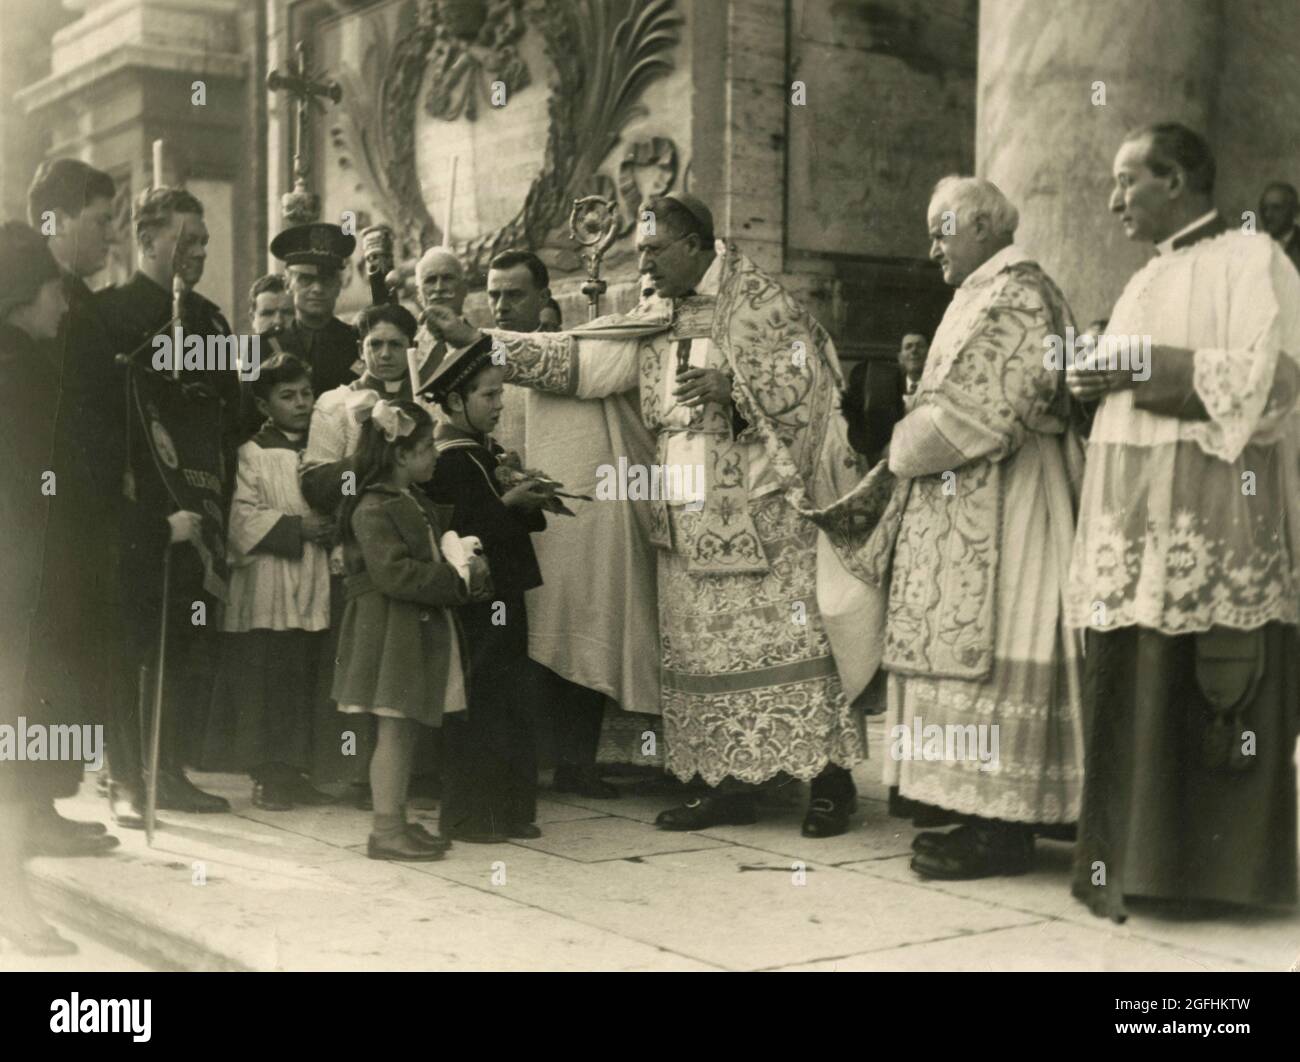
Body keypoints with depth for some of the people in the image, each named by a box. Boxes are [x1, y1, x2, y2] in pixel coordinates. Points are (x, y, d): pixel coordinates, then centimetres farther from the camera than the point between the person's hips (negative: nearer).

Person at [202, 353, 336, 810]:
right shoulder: (252, 453, -1)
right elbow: (242, 517, -9)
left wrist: (334, 530, 3)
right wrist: (296, 527, -16)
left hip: (314, 588, 5)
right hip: (266, 590, -5)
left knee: (303, 682, 5)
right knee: (266, 683, -4)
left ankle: (293, 772, 13)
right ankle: (266, 776, 3)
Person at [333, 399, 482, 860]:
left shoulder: (415, 503, 16)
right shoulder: (374, 508, -16)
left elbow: (430, 556, 30)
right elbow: (395, 573, -23)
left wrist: (462, 562, 11)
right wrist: (458, 580, -18)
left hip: (421, 629, 9)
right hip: (389, 630, -9)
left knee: (406, 730, 12)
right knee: (394, 729, -6)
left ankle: (397, 821, 20)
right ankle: (386, 828, -1)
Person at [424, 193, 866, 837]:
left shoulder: (756, 300, -2)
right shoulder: (654, 320, 14)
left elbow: (805, 373, -6)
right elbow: (574, 357, 8)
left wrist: (731, 385, -20)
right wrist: (478, 341, 2)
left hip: (759, 509, -6)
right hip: (687, 516, 6)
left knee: (784, 633, -7)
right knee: (703, 644, 5)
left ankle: (829, 778, 0)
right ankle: (733, 781, 12)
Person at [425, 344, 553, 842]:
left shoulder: (485, 452, 14)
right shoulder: (450, 462, -14)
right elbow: (462, 532, -22)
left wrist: (526, 501, 1)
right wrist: (508, 502, -18)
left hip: (503, 599, 9)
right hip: (475, 605, -9)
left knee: (511, 707, 12)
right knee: (477, 707, -2)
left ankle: (509, 810, 21)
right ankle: (467, 816, 8)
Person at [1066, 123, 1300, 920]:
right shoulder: (1148, 281, 21)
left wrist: (1143, 372, -13)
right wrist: (1103, 379, 4)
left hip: (1213, 525, -8)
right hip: (1137, 526, 8)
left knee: (1212, 707, -5)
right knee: (1134, 696, 6)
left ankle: (1217, 870, 4)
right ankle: (1135, 863, 13)